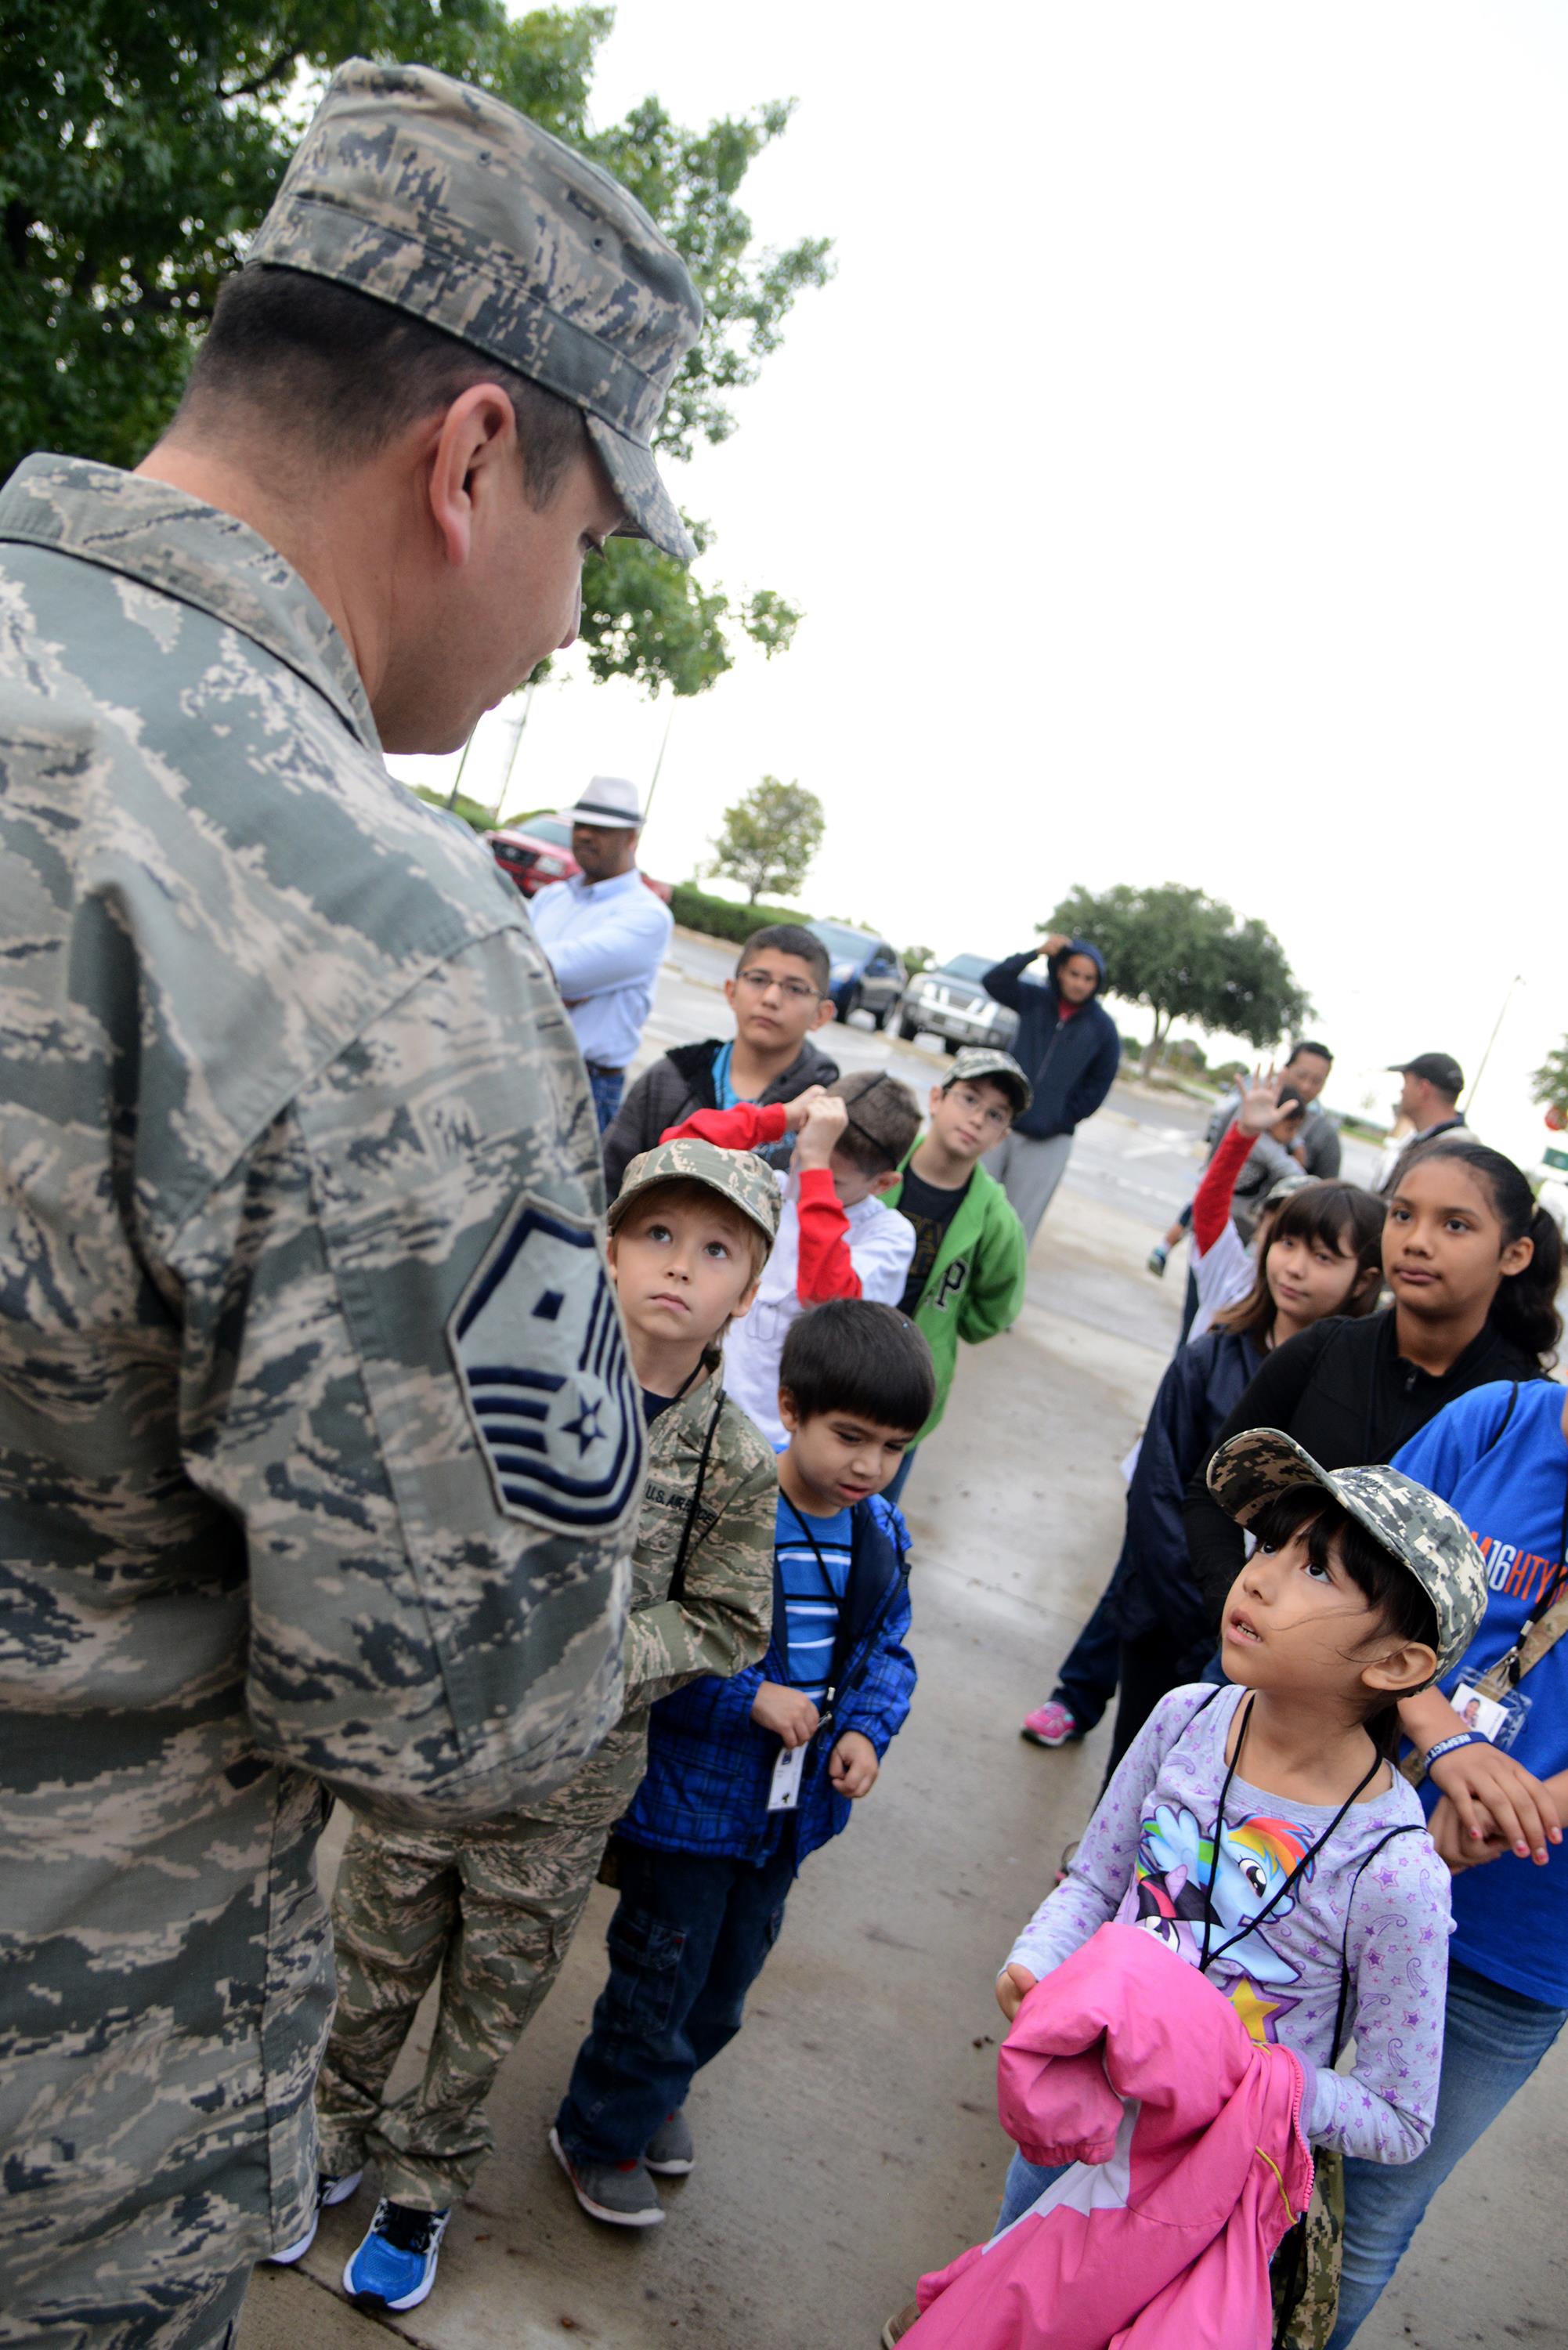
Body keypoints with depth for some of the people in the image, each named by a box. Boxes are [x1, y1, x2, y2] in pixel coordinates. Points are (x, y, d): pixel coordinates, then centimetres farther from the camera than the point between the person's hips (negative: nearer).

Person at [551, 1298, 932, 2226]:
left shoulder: (883, 1537, -3)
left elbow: (889, 1652, 10)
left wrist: (866, 1730, -8)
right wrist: (750, 1696, -28)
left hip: (789, 1809, 7)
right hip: (690, 1795, -6)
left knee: (730, 1975, 24)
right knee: (659, 1972, 10)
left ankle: (657, 2091, 51)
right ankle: (602, 2135, 36)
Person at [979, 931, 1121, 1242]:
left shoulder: (1102, 1027, -3)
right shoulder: (1035, 1000, 0)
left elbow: (1098, 1085, 2)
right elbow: (993, 981, -14)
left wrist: (1063, 1120, -3)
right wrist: (1036, 953, -22)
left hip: (1048, 1143, -1)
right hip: (1002, 1125, 1)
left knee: (1019, 1222, 2)